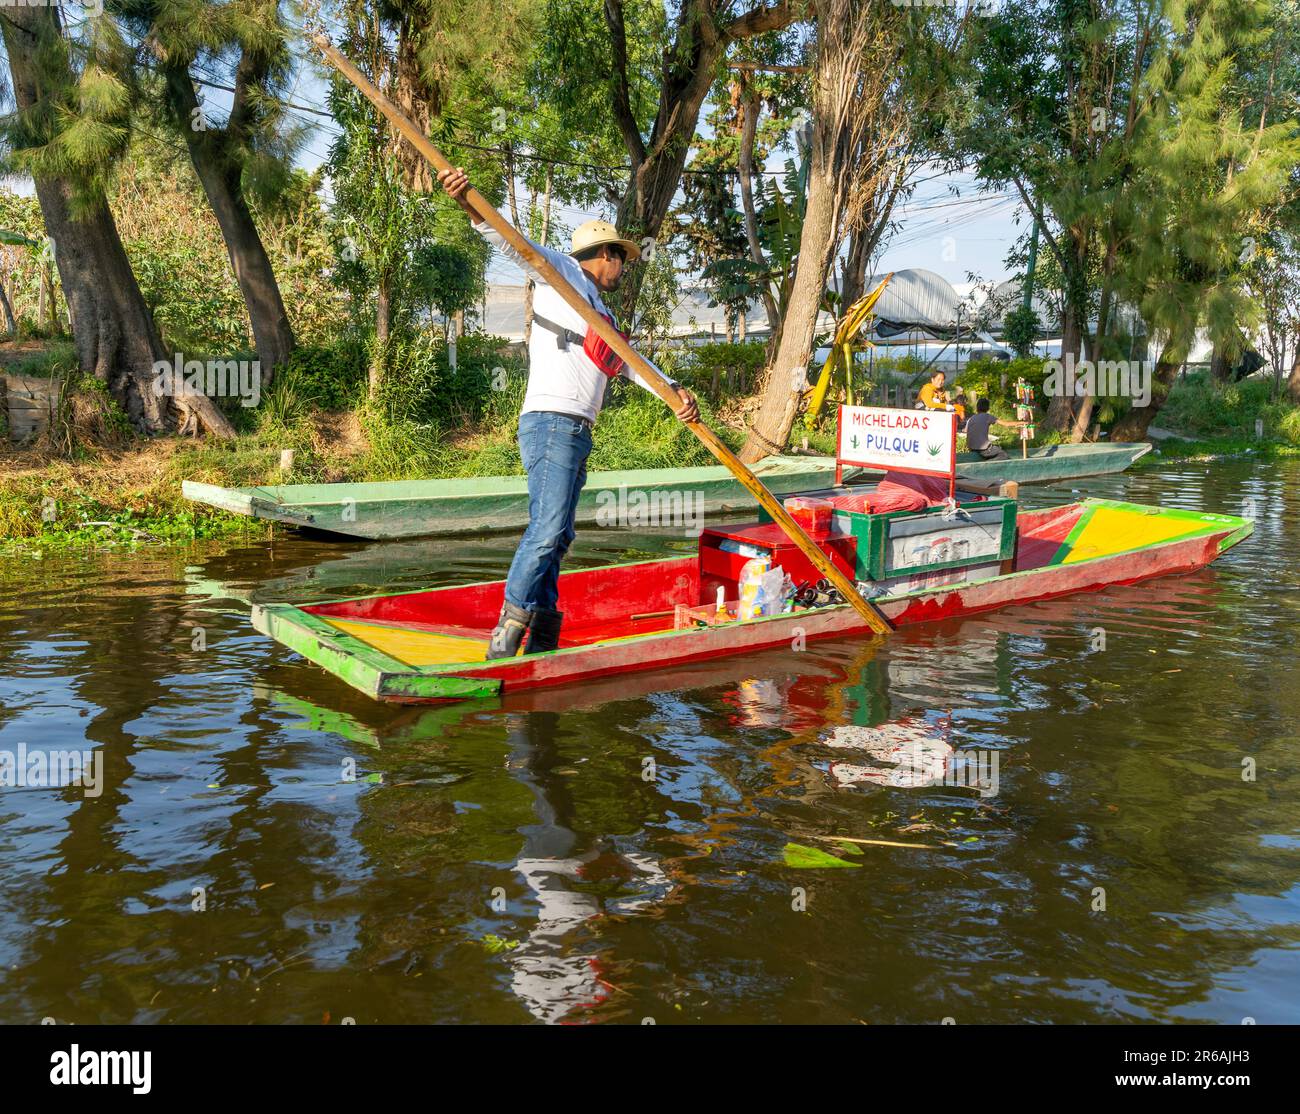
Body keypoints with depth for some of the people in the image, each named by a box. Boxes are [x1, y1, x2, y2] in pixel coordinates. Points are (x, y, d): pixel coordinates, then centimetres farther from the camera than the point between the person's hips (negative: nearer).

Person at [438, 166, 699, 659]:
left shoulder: (602, 314, 28)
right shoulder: (562, 273, 5)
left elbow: (631, 363, 21)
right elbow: (516, 244, -10)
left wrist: (674, 392, 4)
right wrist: (472, 207, -27)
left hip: (576, 434, 9)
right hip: (551, 423, -9)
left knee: (556, 537, 7)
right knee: (547, 529, -19)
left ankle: (541, 644, 10)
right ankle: (506, 637, -17)